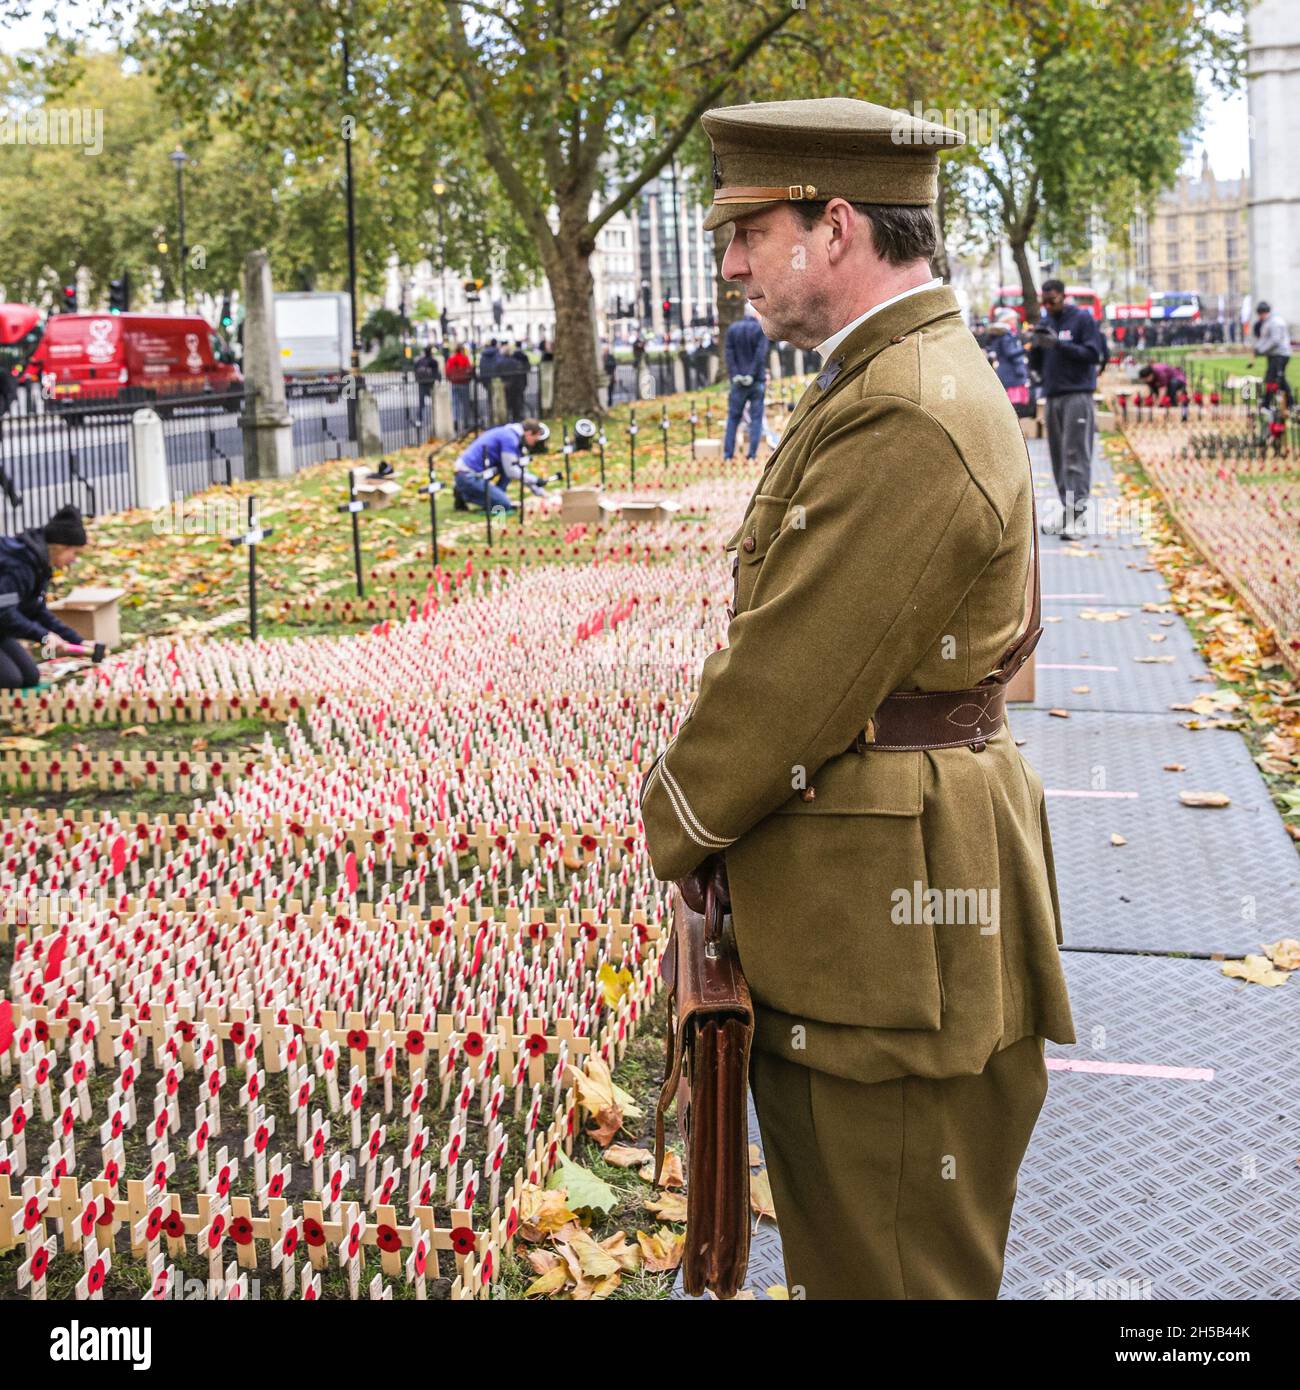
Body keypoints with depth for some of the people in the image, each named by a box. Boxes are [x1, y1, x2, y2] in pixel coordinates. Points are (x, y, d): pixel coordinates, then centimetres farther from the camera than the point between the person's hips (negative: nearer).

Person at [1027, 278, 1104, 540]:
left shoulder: (1082, 319, 0)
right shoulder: (1044, 322, 16)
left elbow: (1094, 354, -9)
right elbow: (1035, 365, 16)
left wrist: (1059, 344, -15)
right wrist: (1036, 346, -5)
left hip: (1077, 395, -6)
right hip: (1052, 396, 6)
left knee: (1076, 454, -11)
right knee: (1058, 456, 4)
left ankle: (1076, 515, -17)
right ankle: (1067, 510, 7)